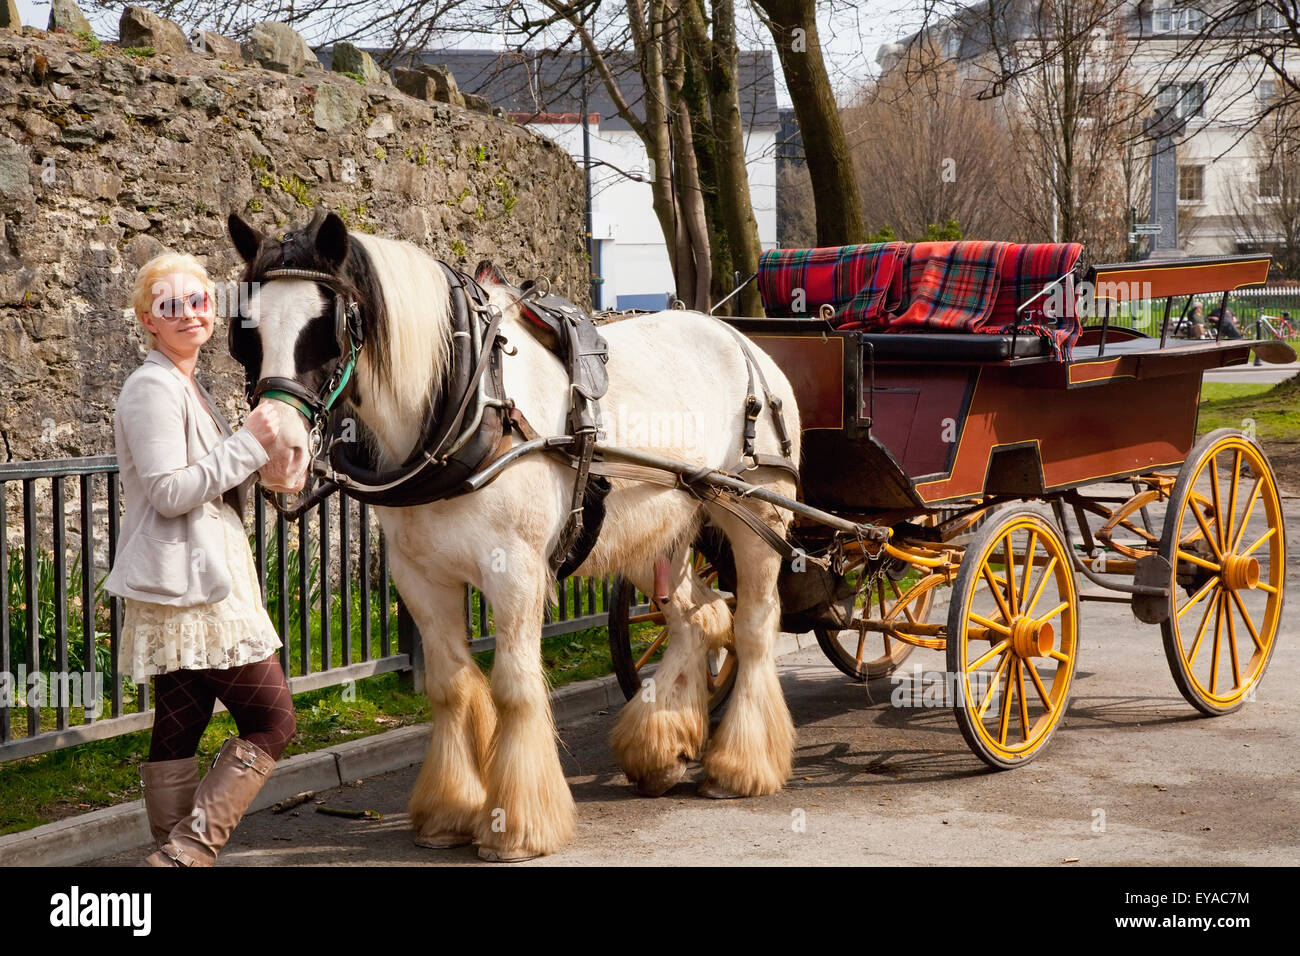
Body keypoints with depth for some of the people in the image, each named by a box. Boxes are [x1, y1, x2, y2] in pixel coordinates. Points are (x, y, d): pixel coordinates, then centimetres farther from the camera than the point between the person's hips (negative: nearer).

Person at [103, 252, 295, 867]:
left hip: (199, 581, 10)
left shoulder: (189, 388, 19)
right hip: (191, 586, -10)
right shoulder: (154, 388, -13)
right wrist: (248, 443, -18)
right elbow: (169, 492, -20)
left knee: (179, 730, 9)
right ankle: (186, 851, -7)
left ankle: (174, 857, 13)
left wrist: (255, 452, 12)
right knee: (272, 719, -7)